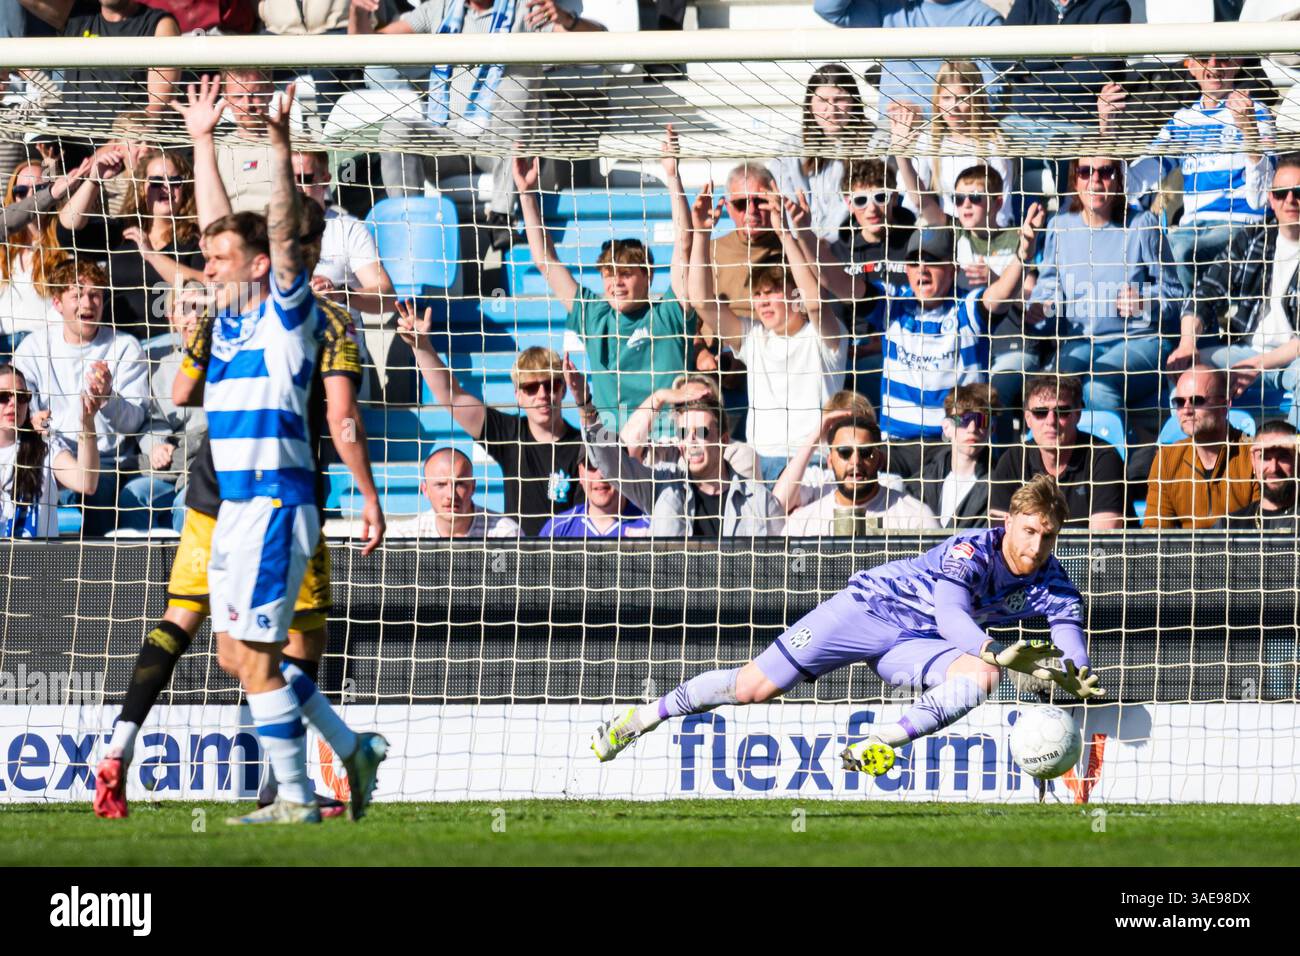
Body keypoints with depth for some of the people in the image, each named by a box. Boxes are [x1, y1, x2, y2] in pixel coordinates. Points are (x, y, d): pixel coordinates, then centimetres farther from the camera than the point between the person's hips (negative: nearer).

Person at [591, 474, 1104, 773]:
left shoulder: (1050, 582, -7)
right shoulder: (971, 550, -24)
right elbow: (950, 613, -38)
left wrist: (1076, 675, -41)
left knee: (980, 678, -28)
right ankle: (644, 716, 12)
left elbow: (1070, 635, -17)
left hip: (915, 645, 4)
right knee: (753, 688, -9)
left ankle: (876, 743, -24)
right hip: (871, 607, -4)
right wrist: (998, 652, -56)